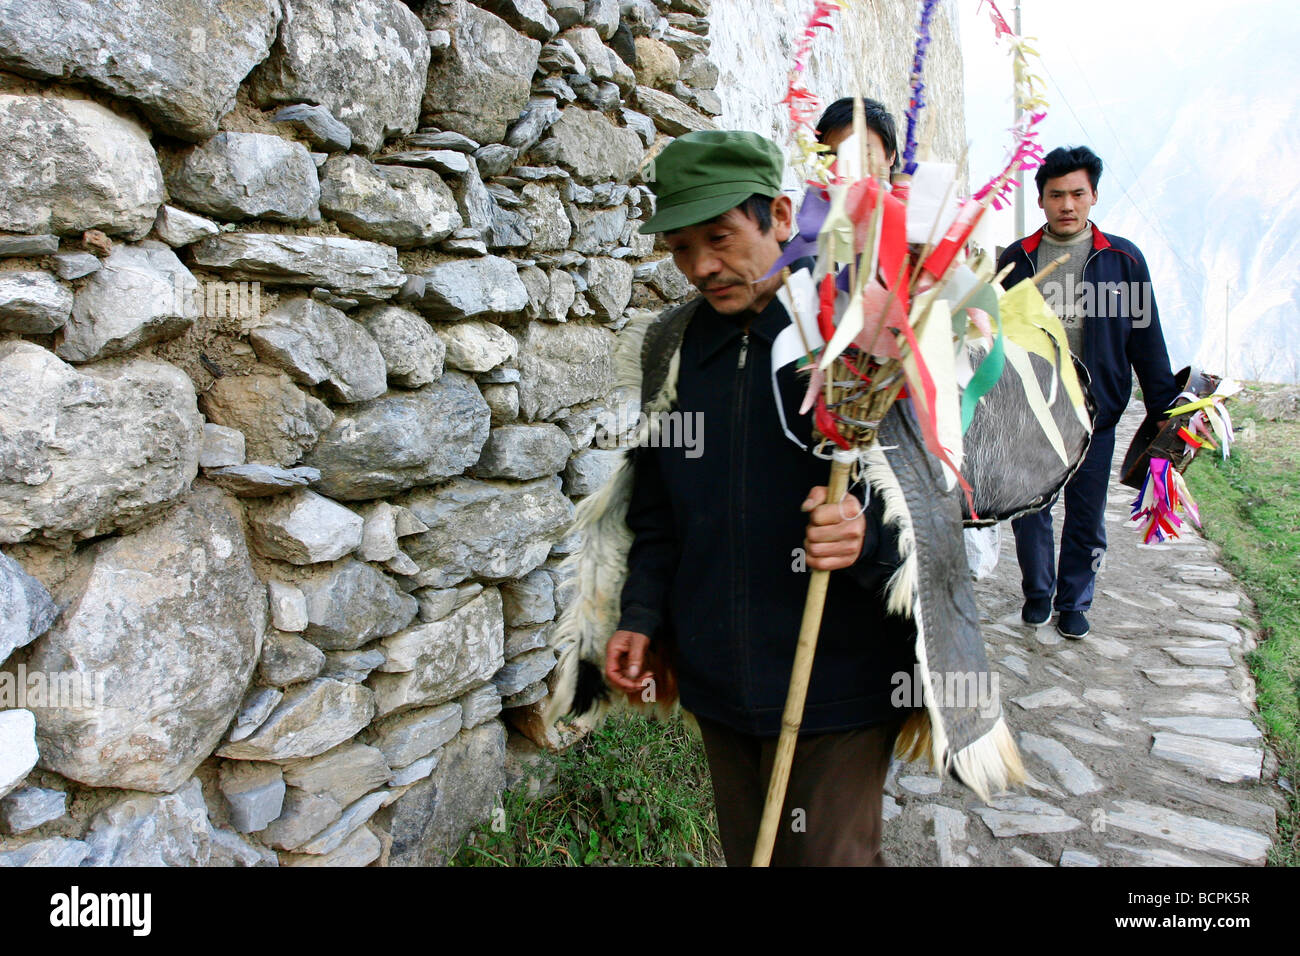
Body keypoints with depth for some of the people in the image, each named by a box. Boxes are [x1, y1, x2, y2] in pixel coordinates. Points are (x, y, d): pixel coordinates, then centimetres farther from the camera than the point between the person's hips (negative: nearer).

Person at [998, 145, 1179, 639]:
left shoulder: (1123, 259, 1)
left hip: (1094, 413, 0)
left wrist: (1164, 408, 3)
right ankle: (1037, 592, 31)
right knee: (1029, 509, 10)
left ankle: (1074, 602, 28)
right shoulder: (1016, 259, 3)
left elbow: (1147, 339, 5)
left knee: (1086, 517, 9)